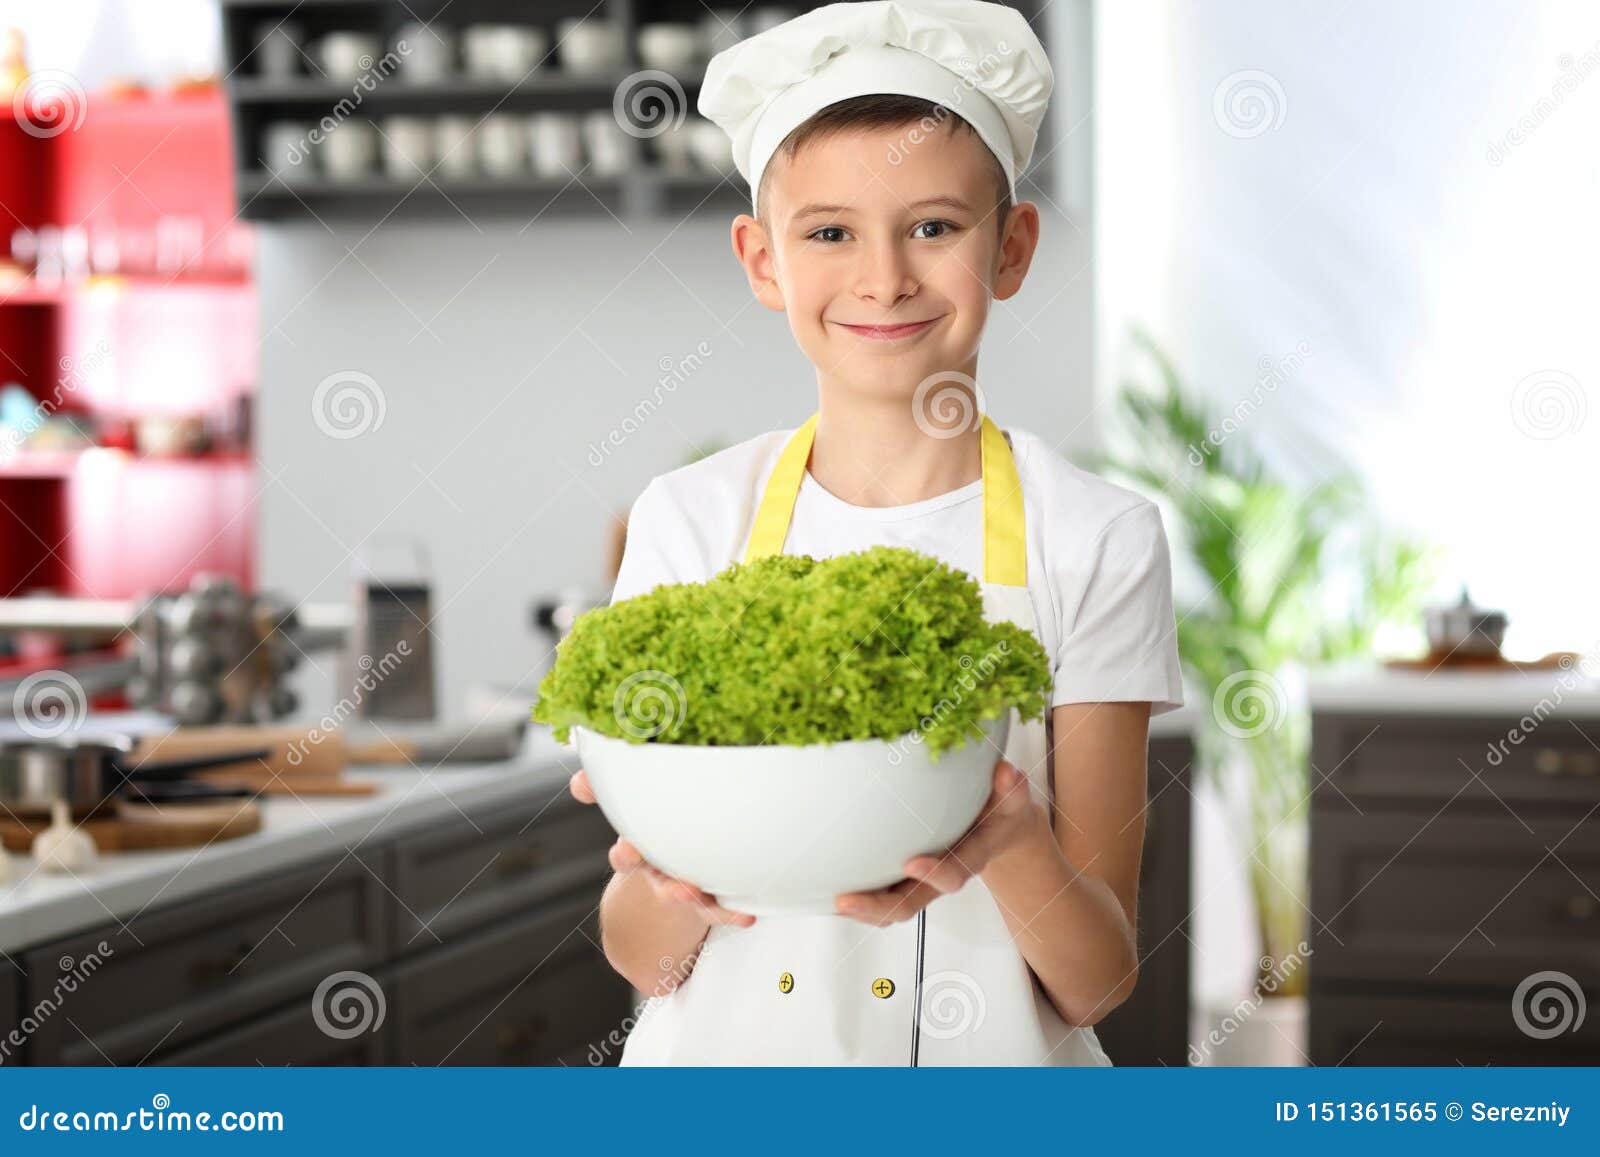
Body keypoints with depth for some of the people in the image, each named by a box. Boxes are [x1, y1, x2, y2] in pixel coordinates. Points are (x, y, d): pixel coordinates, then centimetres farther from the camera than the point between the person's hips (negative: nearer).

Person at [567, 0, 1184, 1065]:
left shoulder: (1095, 539, -4)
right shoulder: (690, 522, 0)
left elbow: (1099, 981, -5)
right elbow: (639, 958, 0)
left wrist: (1010, 857, -24)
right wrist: (673, 892, -20)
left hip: (990, 1064, -1)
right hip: (724, 1055, 2)